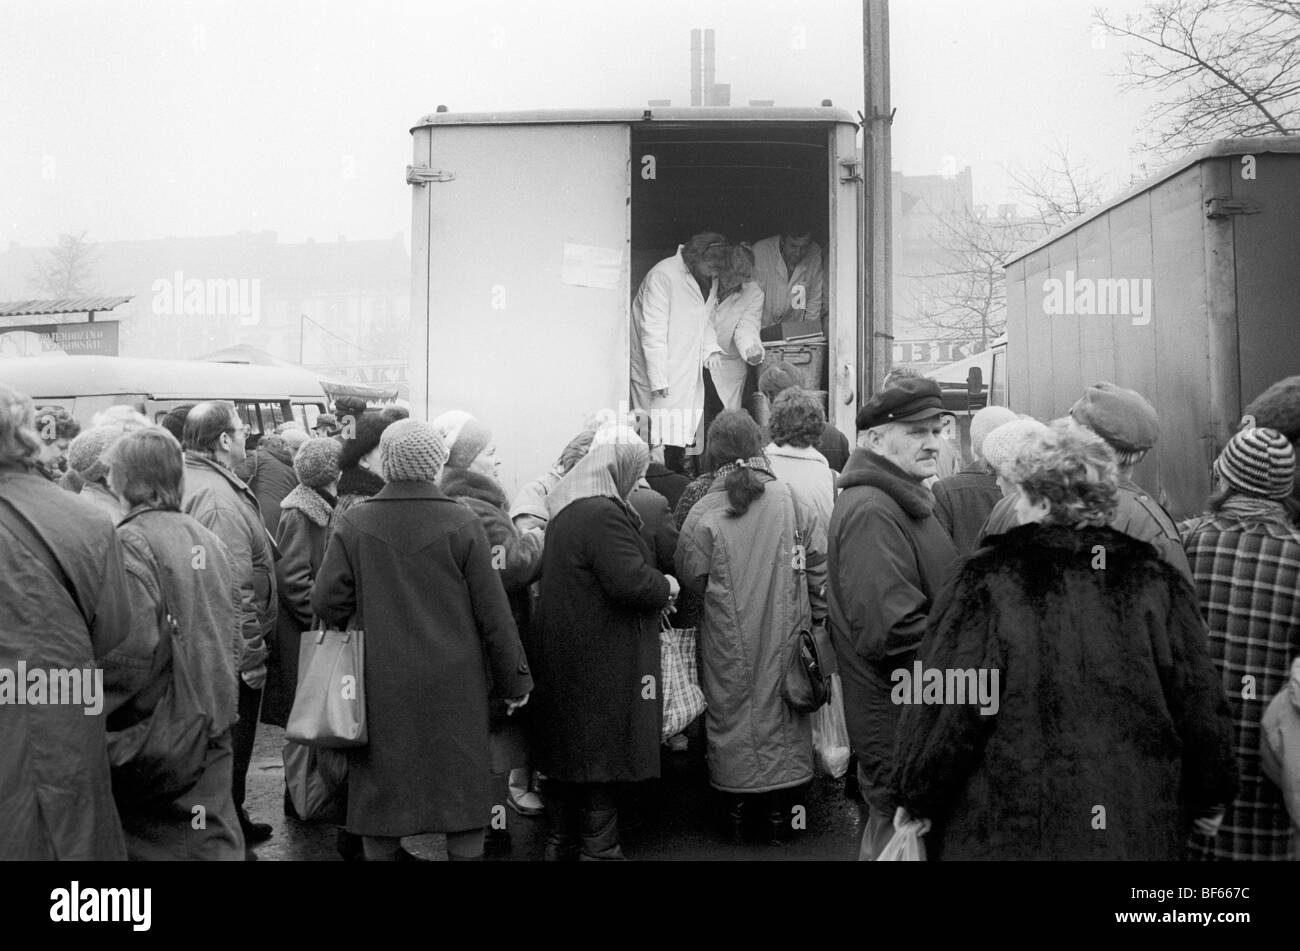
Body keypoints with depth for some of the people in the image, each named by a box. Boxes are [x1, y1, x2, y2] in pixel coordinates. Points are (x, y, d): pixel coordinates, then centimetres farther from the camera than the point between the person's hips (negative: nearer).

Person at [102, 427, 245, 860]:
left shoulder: (130, 542, -14)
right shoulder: (208, 539, 8)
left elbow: (132, 649, -22)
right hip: (214, 726, 7)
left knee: (153, 842, 6)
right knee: (215, 837, 15)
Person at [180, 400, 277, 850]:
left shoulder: (186, 482, 7)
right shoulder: (219, 498, -23)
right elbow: (235, 588, -27)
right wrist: (252, 658, -21)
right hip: (235, 651, -10)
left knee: (226, 744, 22)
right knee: (233, 745, 5)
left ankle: (232, 823, 38)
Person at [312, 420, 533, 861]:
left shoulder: (353, 523, -6)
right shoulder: (462, 524, -9)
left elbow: (327, 601, -5)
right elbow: (493, 611, -7)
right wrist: (515, 679, 3)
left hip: (379, 687, 1)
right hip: (453, 685, -1)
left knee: (380, 791, 15)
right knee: (463, 785, 12)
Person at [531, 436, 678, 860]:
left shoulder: (564, 511, 13)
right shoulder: (602, 515, -19)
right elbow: (631, 582, -26)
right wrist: (666, 586, -6)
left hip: (563, 657, 10)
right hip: (600, 662, -10)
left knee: (567, 754, 18)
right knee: (601, 758, 1)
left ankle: (560, 842, 29)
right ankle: (599, 848, 10)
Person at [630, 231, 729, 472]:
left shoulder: (710, 281, 7)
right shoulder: (662, 276, -17)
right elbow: (653, 332, -18)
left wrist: (712, 352, 2)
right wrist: (658, 379, -20)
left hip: (689, 375, 7)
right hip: (660, 371, -7)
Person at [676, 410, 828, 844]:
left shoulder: (703, 513, -12)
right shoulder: (793, 500, -9)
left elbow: (690, 580, -4)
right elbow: (820, 568, -3)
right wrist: (814, 618, 9)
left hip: (728, 645, -1)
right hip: (783, 642, 1)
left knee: (731, 714, 13)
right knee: (780, 711, 14)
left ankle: (736, 814, 25)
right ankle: (779, 813, 24)